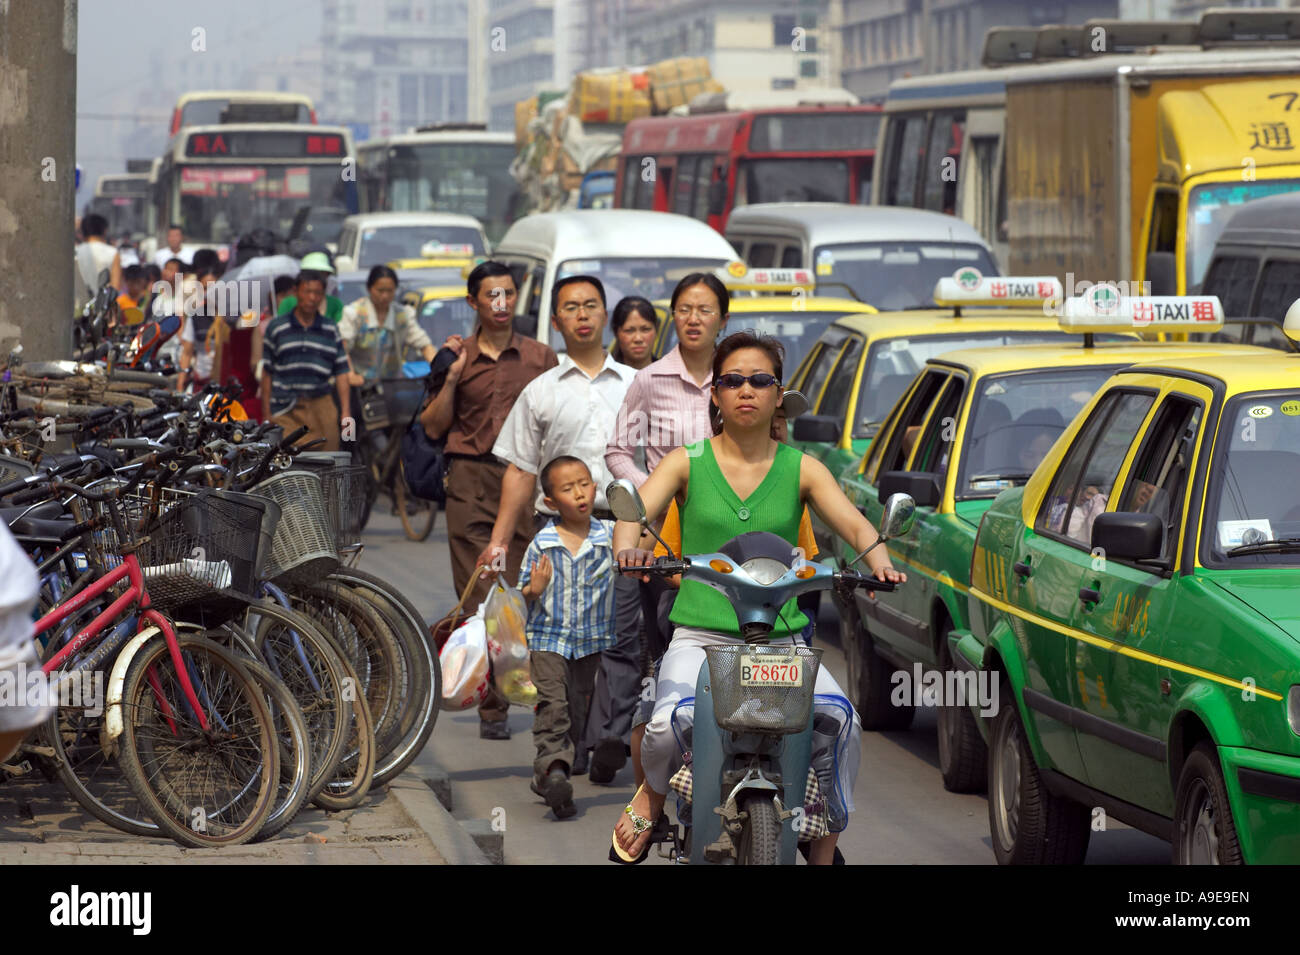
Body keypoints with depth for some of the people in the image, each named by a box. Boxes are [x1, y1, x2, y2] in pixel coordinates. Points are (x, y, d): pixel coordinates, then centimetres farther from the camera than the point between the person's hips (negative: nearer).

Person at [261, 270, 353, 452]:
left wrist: (345, 412, 2)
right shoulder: (276, 327, 7)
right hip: (285, 409, -2)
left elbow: (341, 372, 10)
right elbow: (267, 372, 8)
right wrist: (266, 414, 4)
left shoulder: (331, 330, 12)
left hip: (321, 408, 2)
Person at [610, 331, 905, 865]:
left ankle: (824, 848, -3)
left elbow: (853, 522, -3)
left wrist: (878, 558, -26)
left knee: (842, 723, -25)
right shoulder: (687, 462, 7)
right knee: (666, 726, -30)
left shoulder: (802, 470, 9)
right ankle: (653, 795, 7)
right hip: (700, 636, -1)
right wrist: (628, 548, -31)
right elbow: (636, 510, -7)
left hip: (782, 639, 1)